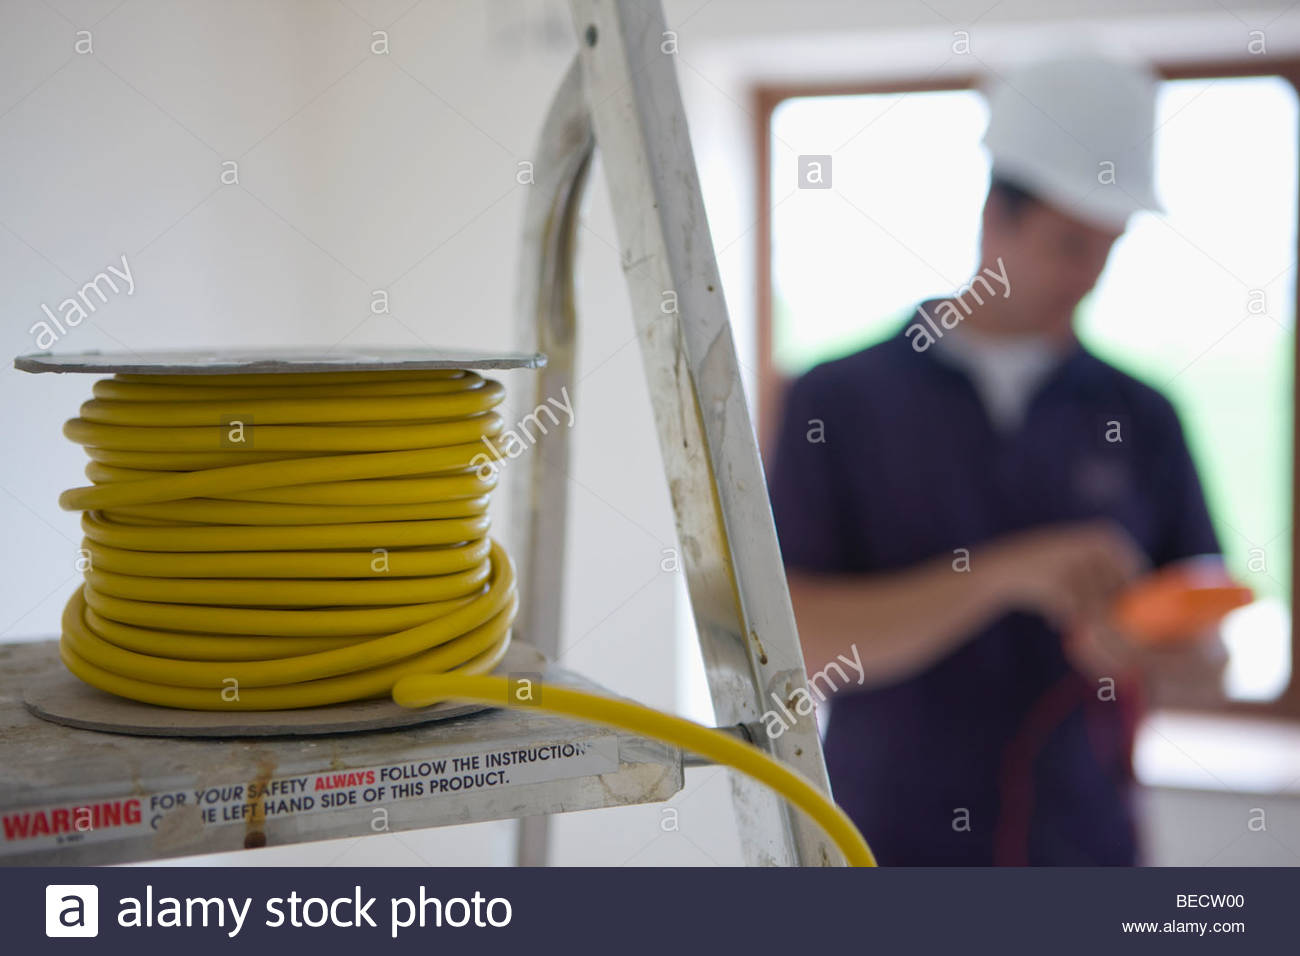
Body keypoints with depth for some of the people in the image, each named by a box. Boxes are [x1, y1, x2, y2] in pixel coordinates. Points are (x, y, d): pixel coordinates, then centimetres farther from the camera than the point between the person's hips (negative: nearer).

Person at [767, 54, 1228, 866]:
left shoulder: (1141, 420, 6)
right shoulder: (840, 402, -1)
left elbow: (1210, 657, 10)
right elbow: (795, 636, -10)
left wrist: (1161, 653, -14)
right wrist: (1005, 576, -20)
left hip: (1087, 849, 2)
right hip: (891, 845, -2)